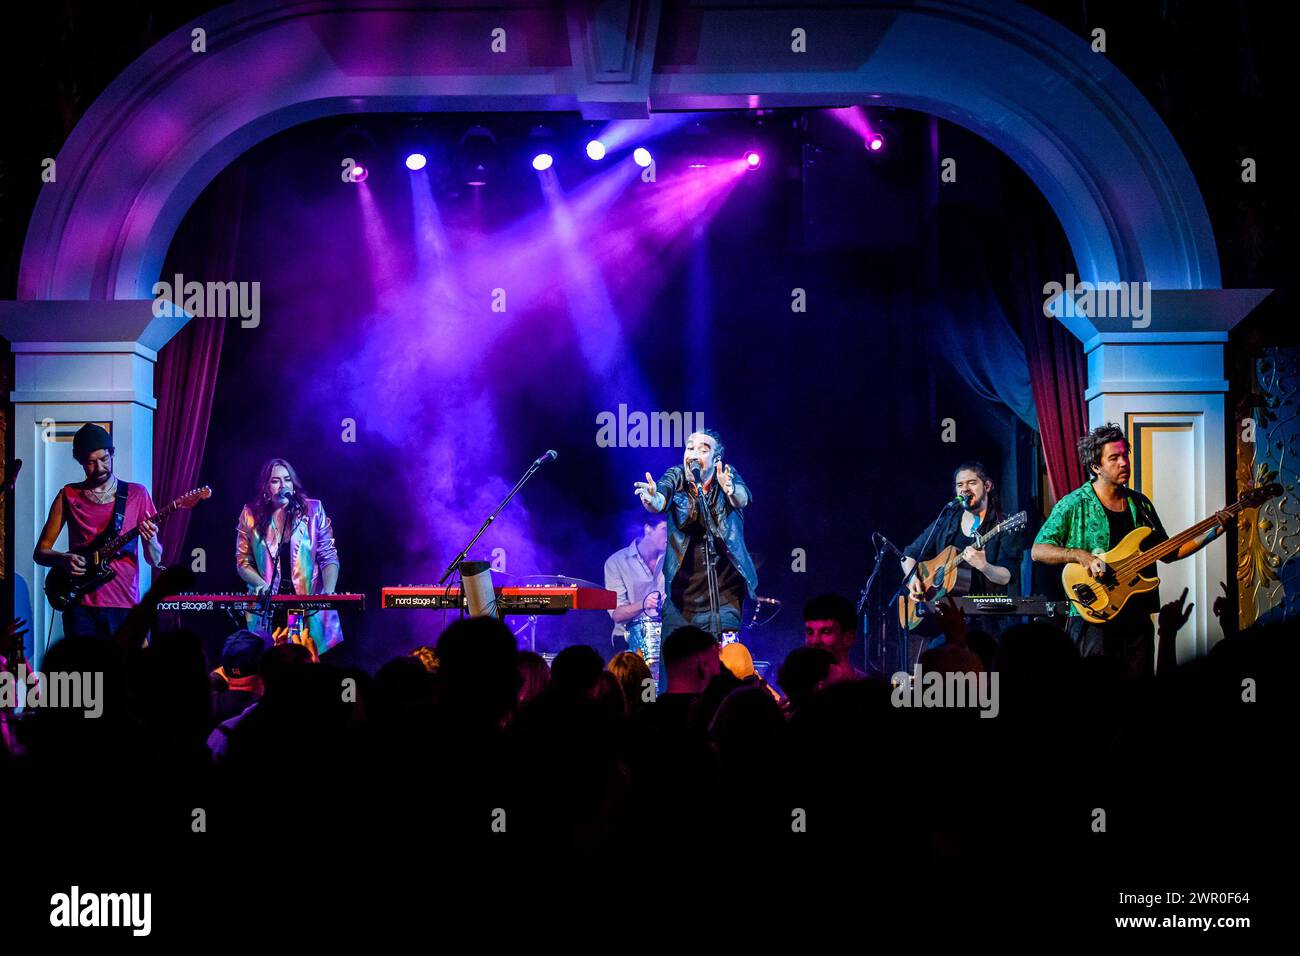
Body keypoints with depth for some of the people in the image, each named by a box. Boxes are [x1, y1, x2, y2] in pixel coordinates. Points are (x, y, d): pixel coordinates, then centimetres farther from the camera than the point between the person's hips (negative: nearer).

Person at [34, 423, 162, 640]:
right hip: (81, 607, 0)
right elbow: (40, 552, 12)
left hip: (125, 605, 0)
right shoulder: (69, 496, 9)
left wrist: (150, 539, -15)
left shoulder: (136, 494, 8)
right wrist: (64, 560, -9)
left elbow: (155, 560, 7)